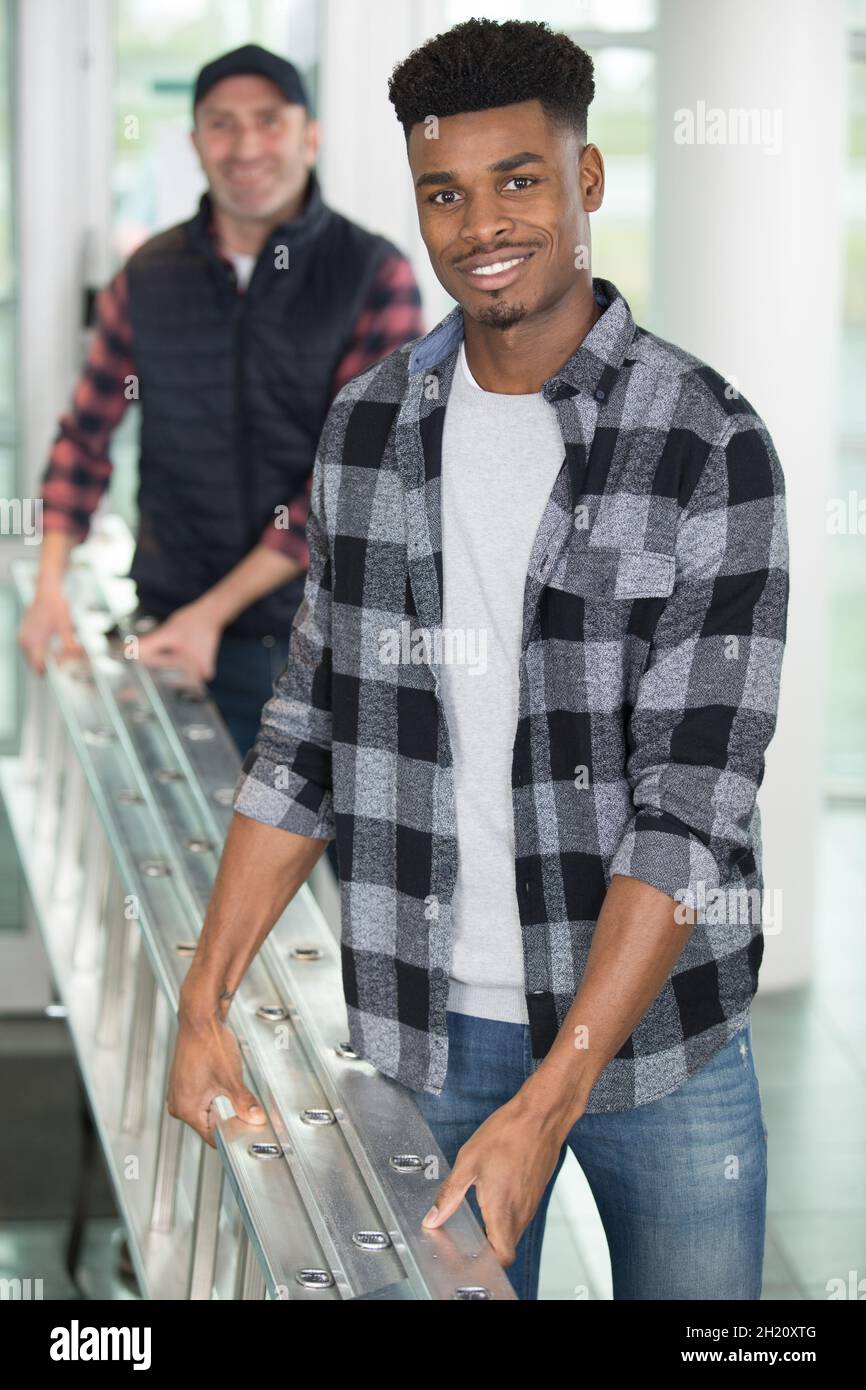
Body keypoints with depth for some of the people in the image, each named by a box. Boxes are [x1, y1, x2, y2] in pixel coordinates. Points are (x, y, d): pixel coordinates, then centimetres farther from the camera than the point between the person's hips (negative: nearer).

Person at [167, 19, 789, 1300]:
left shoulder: (708, 447, -12)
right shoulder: (366, 426, 2)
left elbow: (692, 806, -16)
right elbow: (306, 740, 8)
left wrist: (551, 1099, -21)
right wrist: (206, 998, 1)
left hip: (658, 1034, -3)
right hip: (428, 1029, 3)